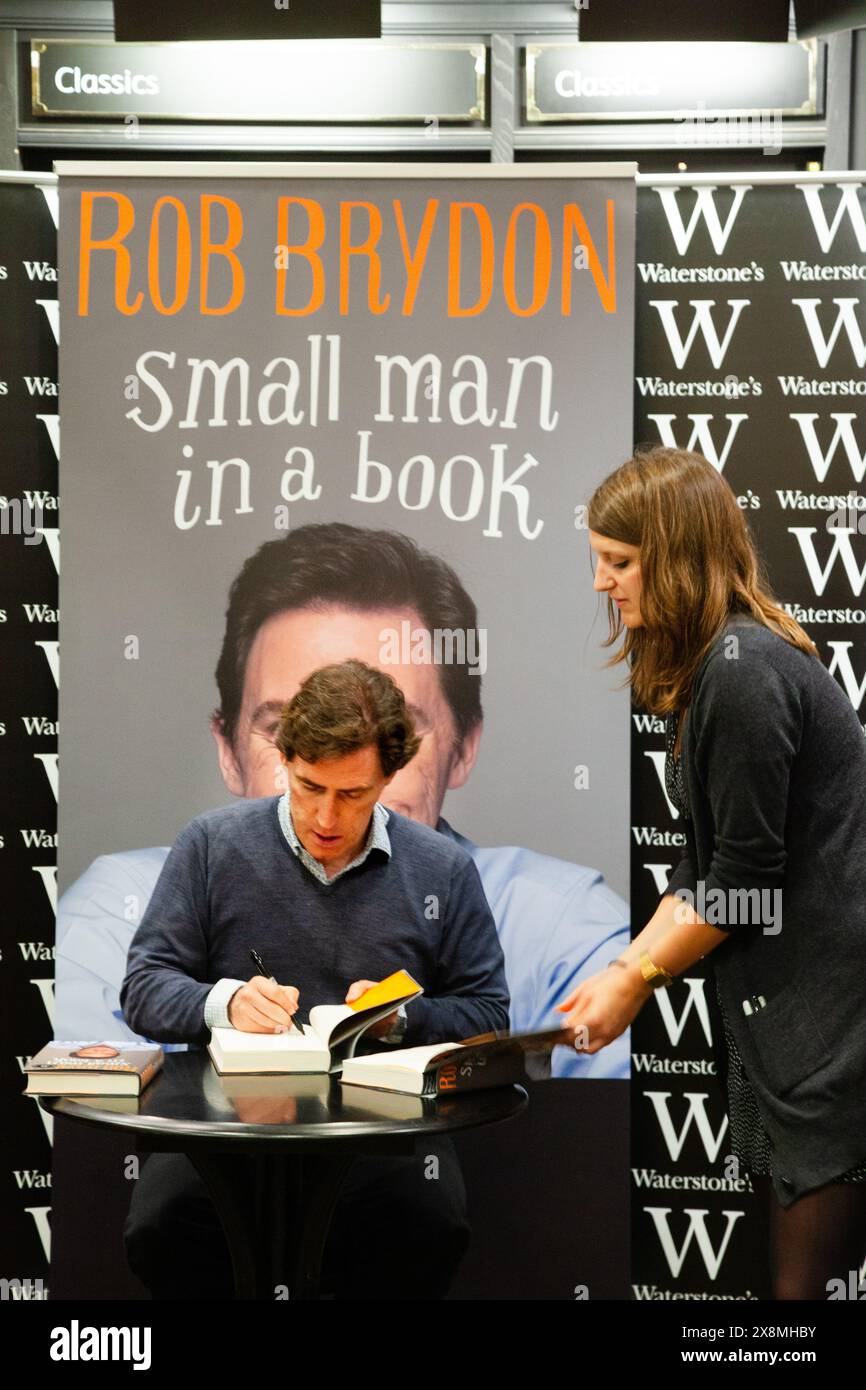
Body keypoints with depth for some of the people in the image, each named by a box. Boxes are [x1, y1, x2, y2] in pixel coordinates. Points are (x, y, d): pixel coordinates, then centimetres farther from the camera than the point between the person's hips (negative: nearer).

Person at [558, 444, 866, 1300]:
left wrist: (637, 981, -6)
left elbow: (745, 878, -16)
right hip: (775, 1005, 10)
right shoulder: (706, 670, 12)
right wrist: (625, 966, 7)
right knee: (786, 1258, 13)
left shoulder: (743, 674, -18)